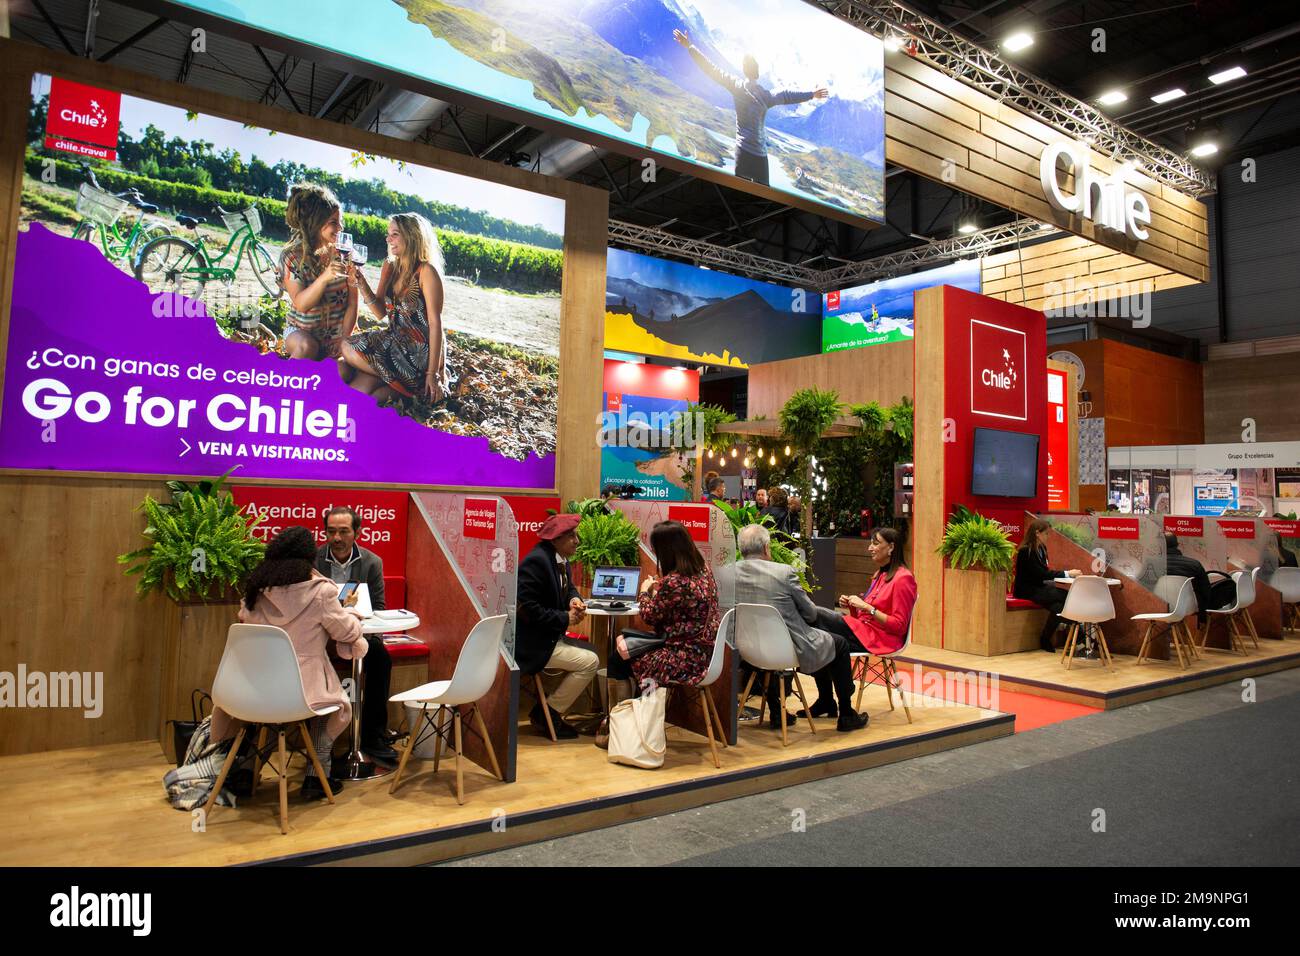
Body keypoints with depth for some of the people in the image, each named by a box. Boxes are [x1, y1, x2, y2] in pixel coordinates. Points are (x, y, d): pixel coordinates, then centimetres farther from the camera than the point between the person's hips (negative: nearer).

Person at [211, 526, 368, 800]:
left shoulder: (258, 591, 0)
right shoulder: (320, 592, -13)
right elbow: (347, 633, -3)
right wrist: (351, 612, 18)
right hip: (302, 688, -4)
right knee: (336, 705, 25)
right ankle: (316, 776, 20)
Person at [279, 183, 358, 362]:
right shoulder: (291, 256, -7)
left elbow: (352, 303, -2)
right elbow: (301, 304, -18)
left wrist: (344, 340, -11)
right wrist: (324, 277, -34)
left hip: (337, 335, 2)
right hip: (301, 332, -2)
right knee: (307, 347, -36)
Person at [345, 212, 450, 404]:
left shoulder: (426, 271, -15)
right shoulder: (390, 267, 7)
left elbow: (435, 324, -17)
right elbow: (381, 313, 6)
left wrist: (432, 374, -20)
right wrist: (361, 281, -10)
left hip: (420, 352, -6)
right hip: (395, 342, 7)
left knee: (349, 351, -18)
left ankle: (398, 387, -2)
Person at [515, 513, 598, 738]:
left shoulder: (560, 559, 7)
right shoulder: (536, 561, -22)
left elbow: (567, 587, 22)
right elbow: (527, 608, -27)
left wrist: (574, 599, -3)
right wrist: (565, 619, -19)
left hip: (550, 637, 10)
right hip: (533, 645, -10)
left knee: (591, 654, 9)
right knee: (590, 662, -13)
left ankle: (546, 712, 14)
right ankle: (546, 715, 2)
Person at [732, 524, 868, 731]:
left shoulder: (730, 572, -6)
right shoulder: (784, 572, -18)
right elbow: (810, 613, -6)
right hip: (792, 650, -5)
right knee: (839, 644, 21)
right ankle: (846, 715, 27)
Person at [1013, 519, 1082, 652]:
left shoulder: (1042, 548, 11)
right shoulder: (1026, 550, -16)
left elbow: (1045, 572, 12)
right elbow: (1041, 574, -20)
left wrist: (1068, 573, -4)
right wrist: (1067, 574, -18)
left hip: (1038, 587, 8)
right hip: (1026, 590, -8)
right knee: (1065, 596, -23)